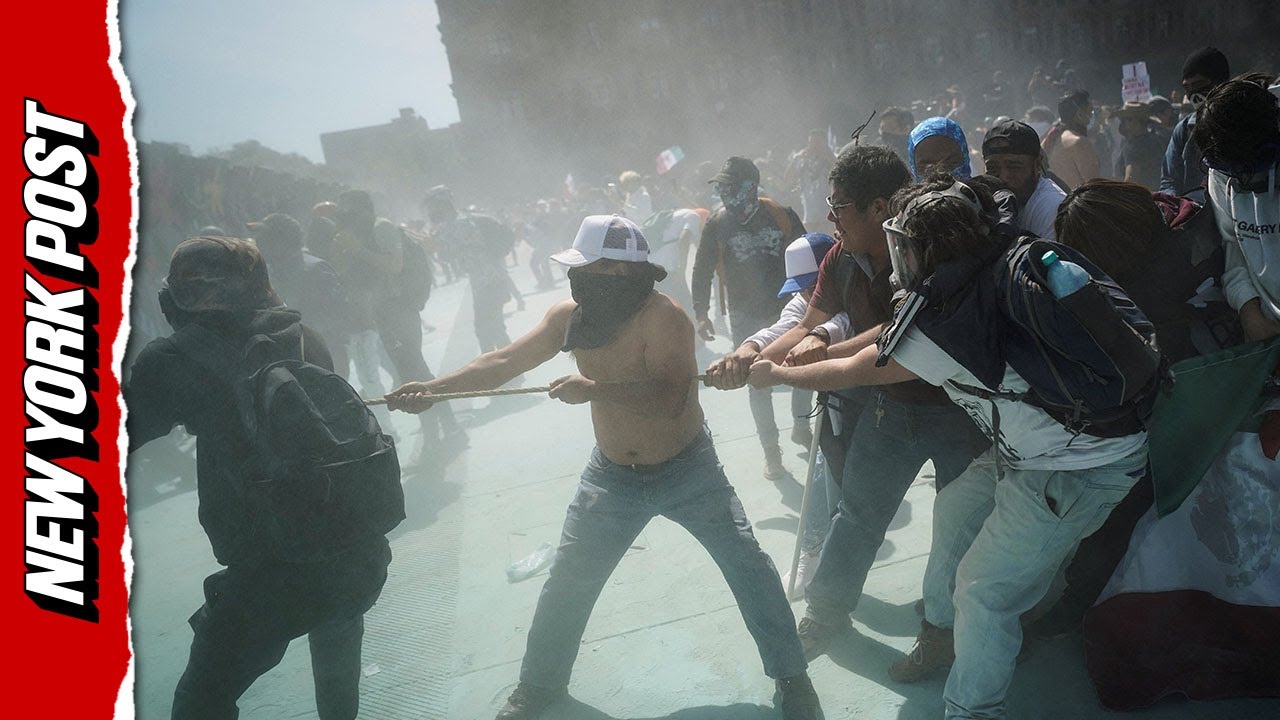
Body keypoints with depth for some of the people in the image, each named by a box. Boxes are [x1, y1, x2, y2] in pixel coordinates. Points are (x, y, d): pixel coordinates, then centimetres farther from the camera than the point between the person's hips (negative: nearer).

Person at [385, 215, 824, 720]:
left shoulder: (663, 317, -26)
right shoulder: (571, 317, -9)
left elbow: (668, 398, -37)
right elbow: (503, 362, -7)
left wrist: (595, 390, -45)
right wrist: (434, 388, -15)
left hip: (687, 471, -4)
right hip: (613, 477, 5)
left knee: (748, 566, -2)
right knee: (566, 583, 9)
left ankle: (790, 676, 19)